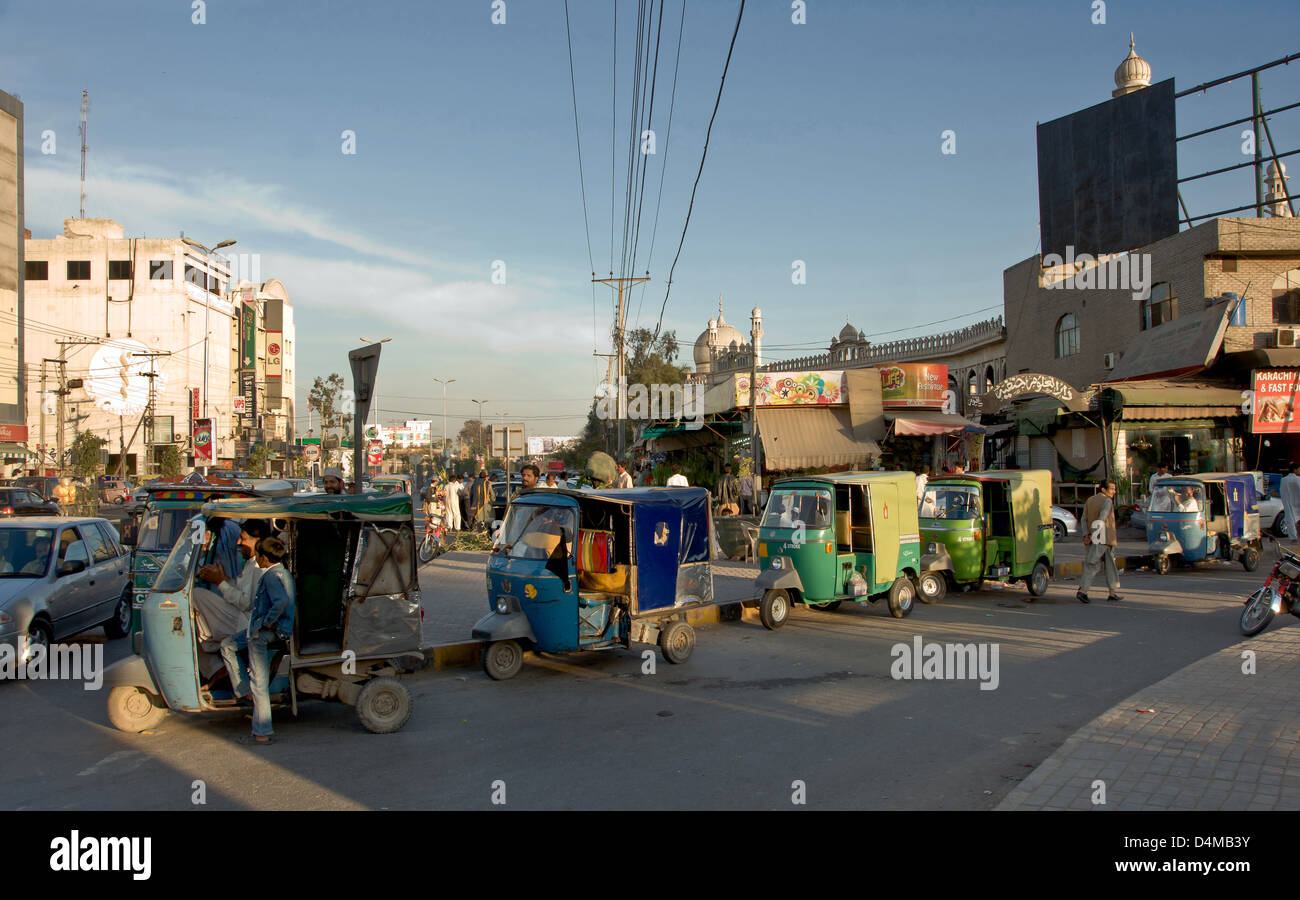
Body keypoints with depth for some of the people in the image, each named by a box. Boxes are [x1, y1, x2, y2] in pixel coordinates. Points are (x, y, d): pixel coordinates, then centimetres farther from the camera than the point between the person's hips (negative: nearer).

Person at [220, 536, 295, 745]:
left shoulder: (271, 576, -19)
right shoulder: (284, 573, 10)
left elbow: (282, 602, -35)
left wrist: (266, 622, -21)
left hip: (263, 633, -10)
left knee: (259, 681, -4)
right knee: (227, 646, 26)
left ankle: (262, 732, 1)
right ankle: (244, 691, 21)